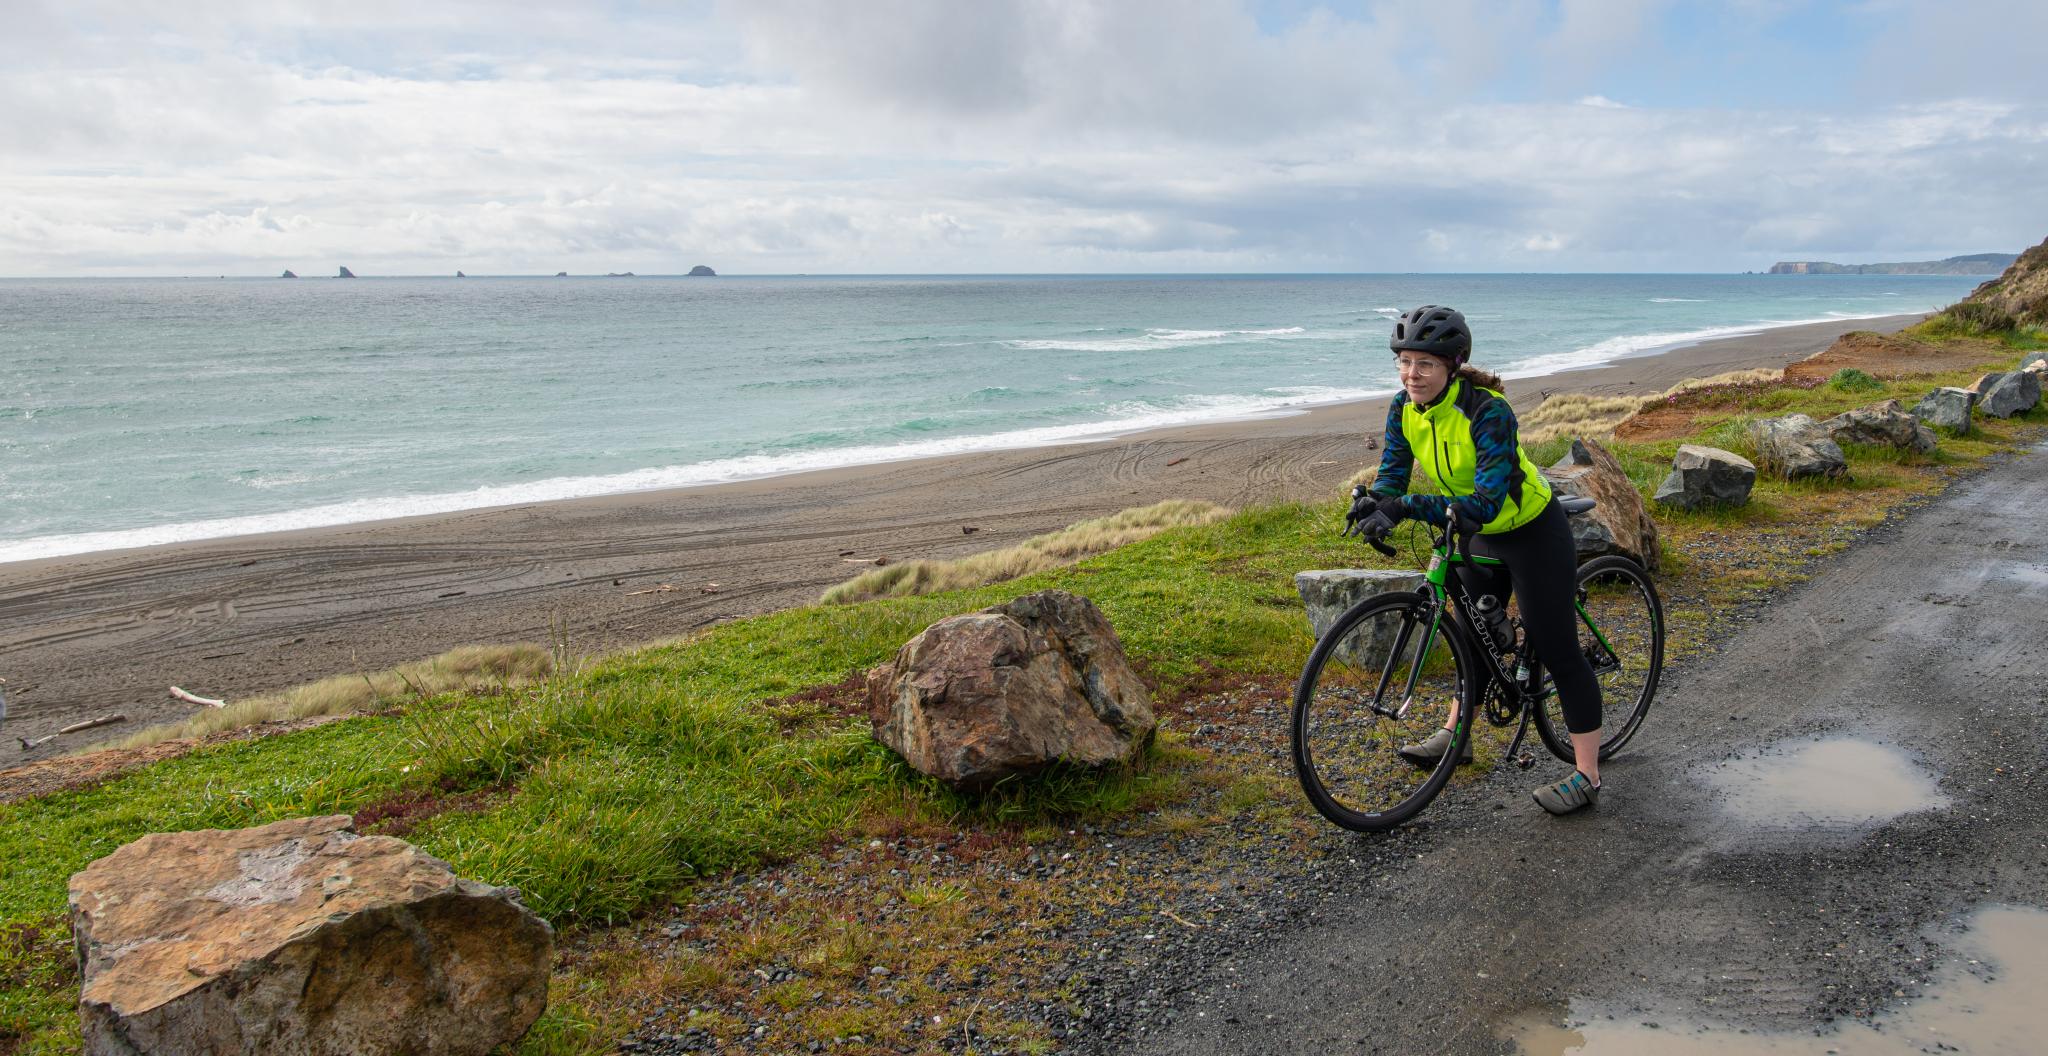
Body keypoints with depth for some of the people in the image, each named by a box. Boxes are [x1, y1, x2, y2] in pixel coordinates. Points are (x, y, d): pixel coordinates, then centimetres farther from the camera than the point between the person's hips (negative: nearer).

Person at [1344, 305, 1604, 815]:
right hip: (1480, 536, 7)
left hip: (1531, 532, -7)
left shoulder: (1488, 412, -33)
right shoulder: (1405, 409, -12)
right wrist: (1370, 502, -35)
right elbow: (1393, 475, -11)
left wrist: (1408, 506, -49)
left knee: (1557, 650, -4)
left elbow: (1486, 502, -40)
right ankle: (1455, 735, 38)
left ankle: (1587, 776, 4)